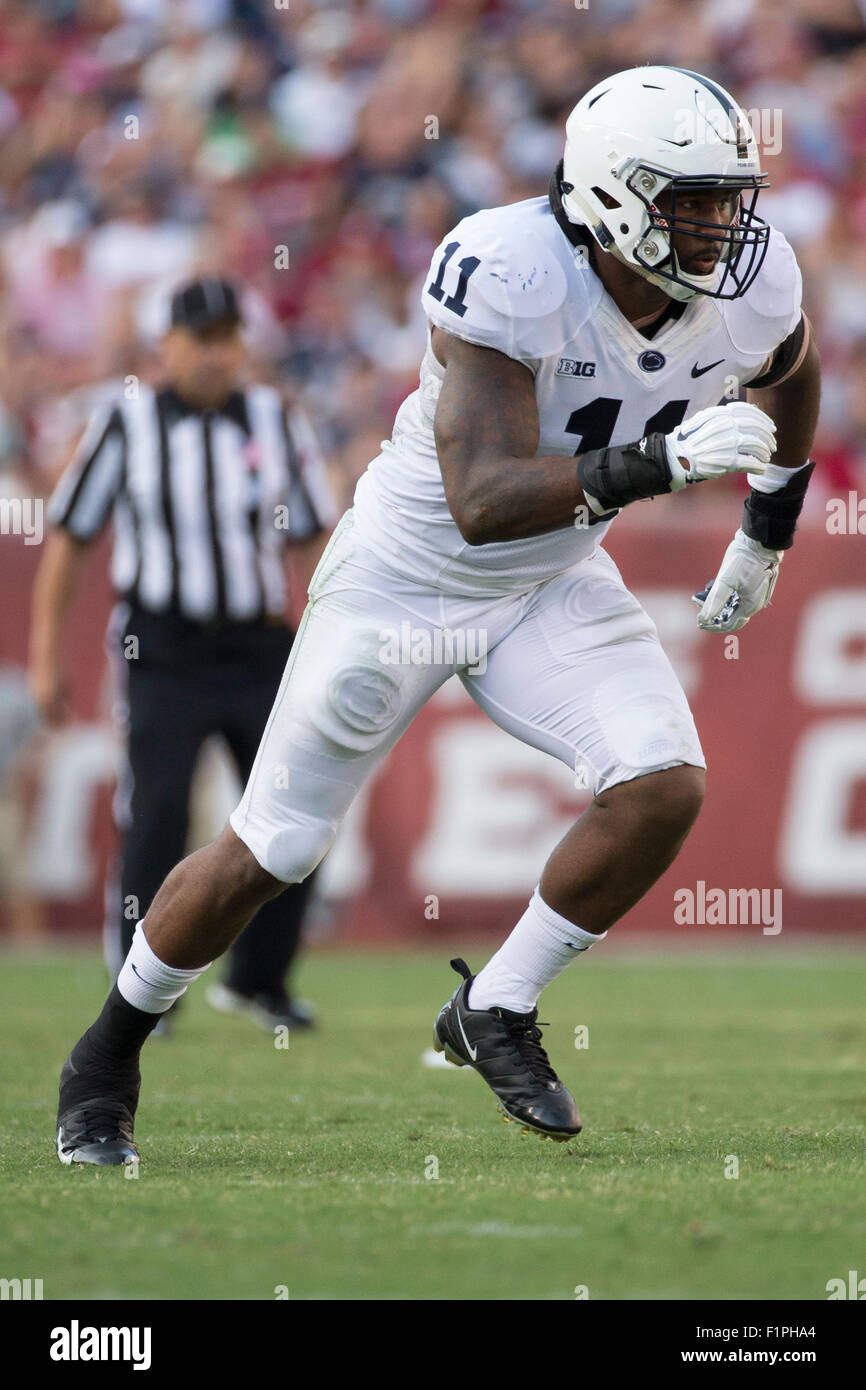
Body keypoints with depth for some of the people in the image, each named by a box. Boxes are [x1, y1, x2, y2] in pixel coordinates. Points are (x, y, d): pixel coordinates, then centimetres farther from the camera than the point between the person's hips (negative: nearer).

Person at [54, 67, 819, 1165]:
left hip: (553, 585, 5)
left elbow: (790, 374, 13)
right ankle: (108, 1055, 26)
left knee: (664, 789, -19)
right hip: (408, 573, -5)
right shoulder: (509, 273, -33)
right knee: (268, 852, 2)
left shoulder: (751, 285, -14)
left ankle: (495, 1014, 3)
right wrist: (657, 464, -50)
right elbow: (485, 501, -40)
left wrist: (769, 532, 19)